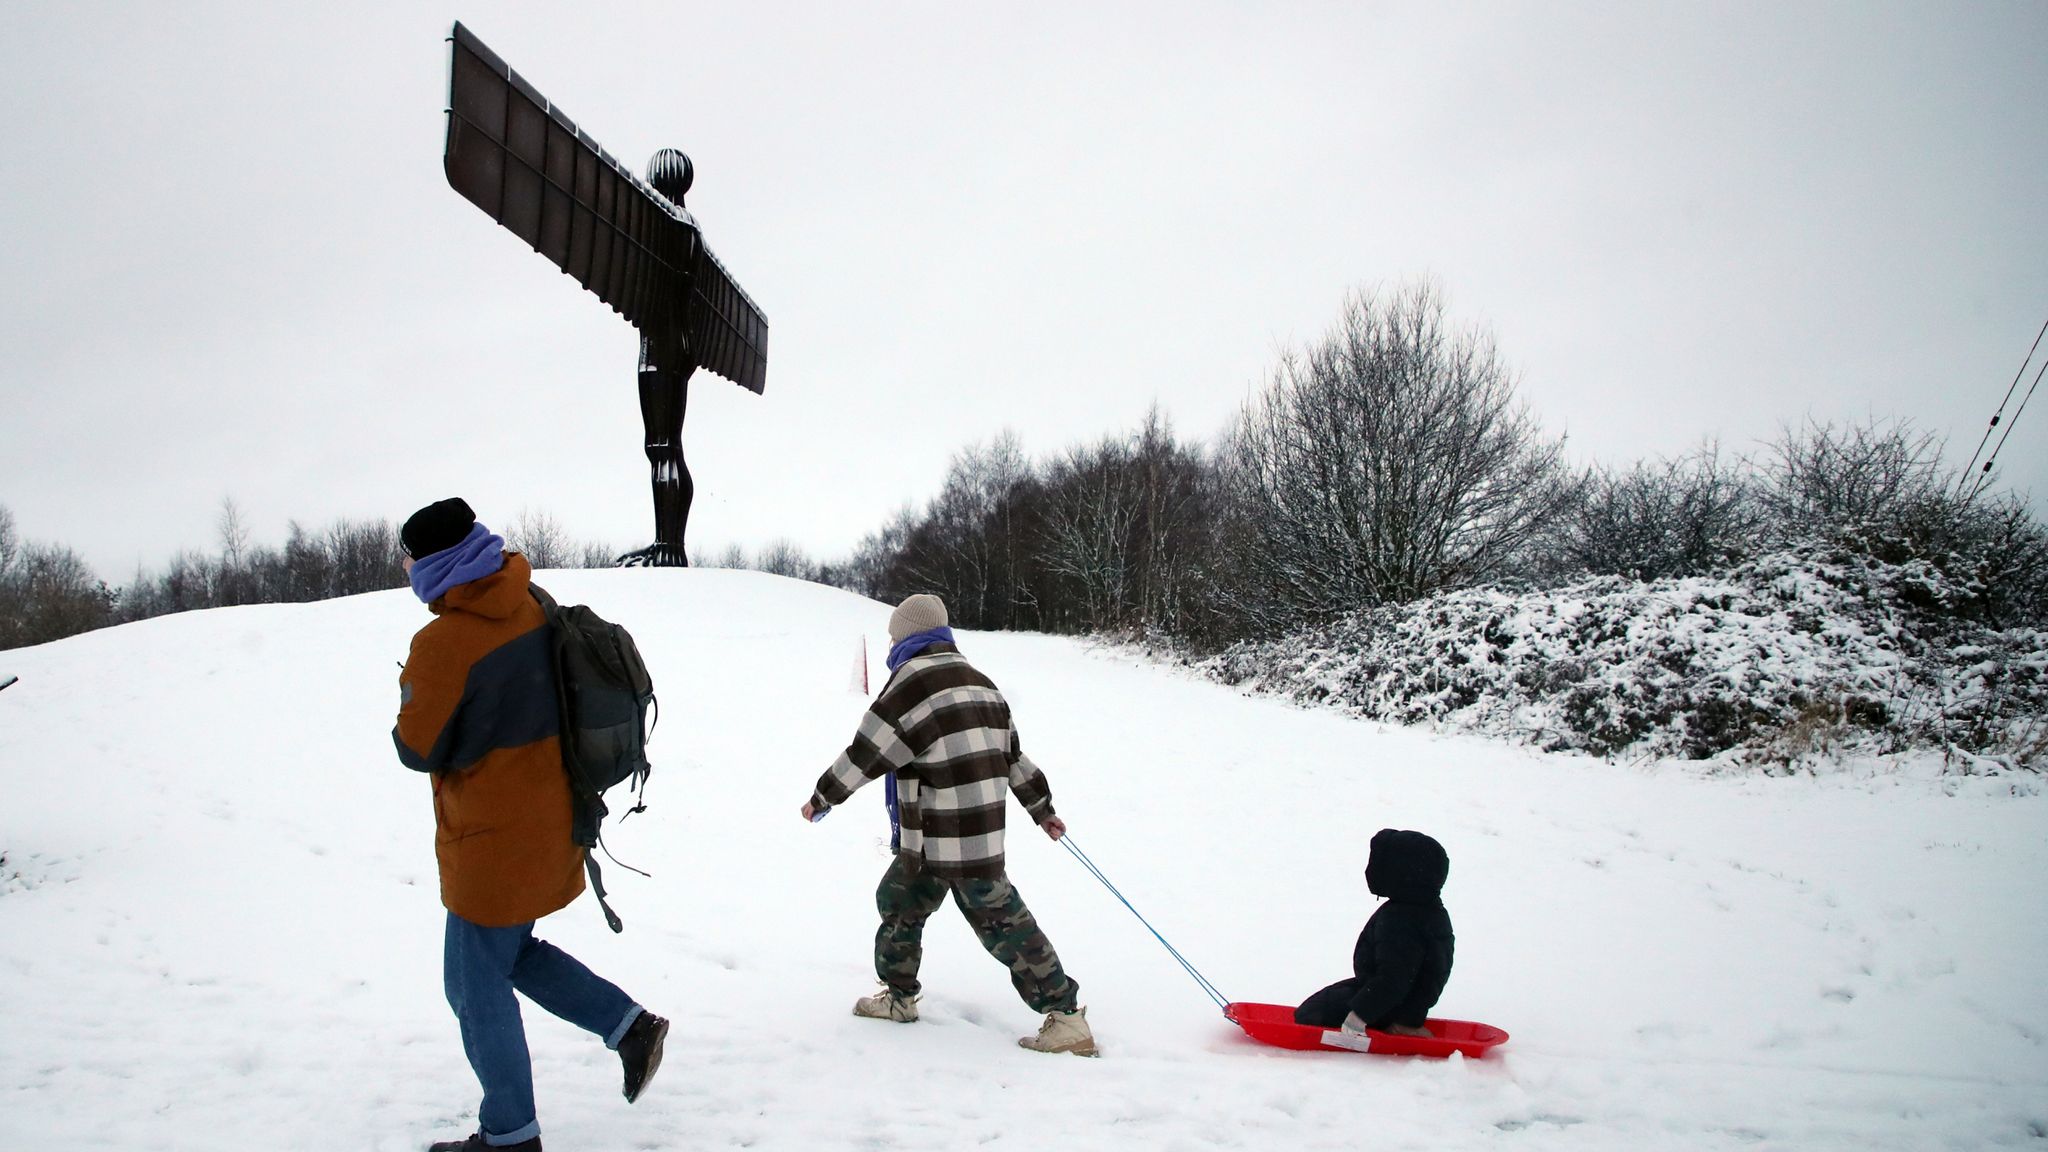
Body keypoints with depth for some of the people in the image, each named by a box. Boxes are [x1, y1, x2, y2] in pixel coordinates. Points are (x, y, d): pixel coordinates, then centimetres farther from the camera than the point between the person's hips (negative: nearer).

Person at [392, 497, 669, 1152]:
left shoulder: (444, 643, -24)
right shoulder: (533, 608, -1)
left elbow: (418, 750, -14)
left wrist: (411, 692, 2)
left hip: (493, 841, -8)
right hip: (551, 822, 8)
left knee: (478, 988, 8)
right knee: (511, 951, 26)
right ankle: (629, 1025, 20)